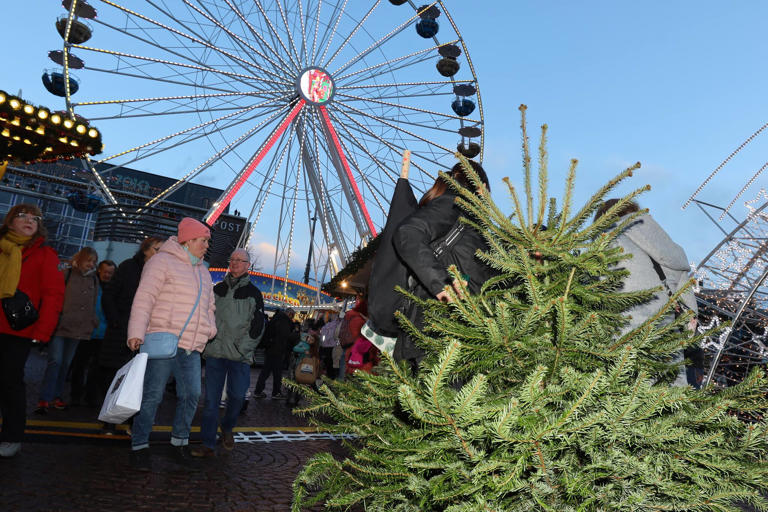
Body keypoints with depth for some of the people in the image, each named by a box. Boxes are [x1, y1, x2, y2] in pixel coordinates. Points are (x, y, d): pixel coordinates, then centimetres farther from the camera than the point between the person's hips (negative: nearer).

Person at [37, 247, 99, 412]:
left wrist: (93, 322, 11)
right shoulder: (66, 275, -1)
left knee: (66, 364, 12)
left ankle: (56, 396, 23)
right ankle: (44, 399, -5)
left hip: (79, 329, 5)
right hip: (60, 326, -5)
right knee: (55, 361, -10)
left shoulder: (94, 280, 13)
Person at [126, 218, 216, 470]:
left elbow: (209, 307, 29)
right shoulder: (163, 261, -3)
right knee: (152, 395, -2)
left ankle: (180, 439, 23)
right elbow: (144, 297, -11)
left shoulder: (203, 272, 21)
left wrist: (210, 330, 14)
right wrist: (137, 332, -19)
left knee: (191, 394, 5)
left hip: (191, 348, 7)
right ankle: (139, 446, 12)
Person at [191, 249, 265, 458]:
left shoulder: (253, 293, 4)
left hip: (239, 356, -2)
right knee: (211, 398, 0)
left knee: (237, 396, -5)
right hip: (215, 354, 2)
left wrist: (242, 348, -9)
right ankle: (208, 445, 7)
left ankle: (227, 428, 24)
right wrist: (207, 342, 4)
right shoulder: (217, 289, 13)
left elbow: (258, 326, 0)